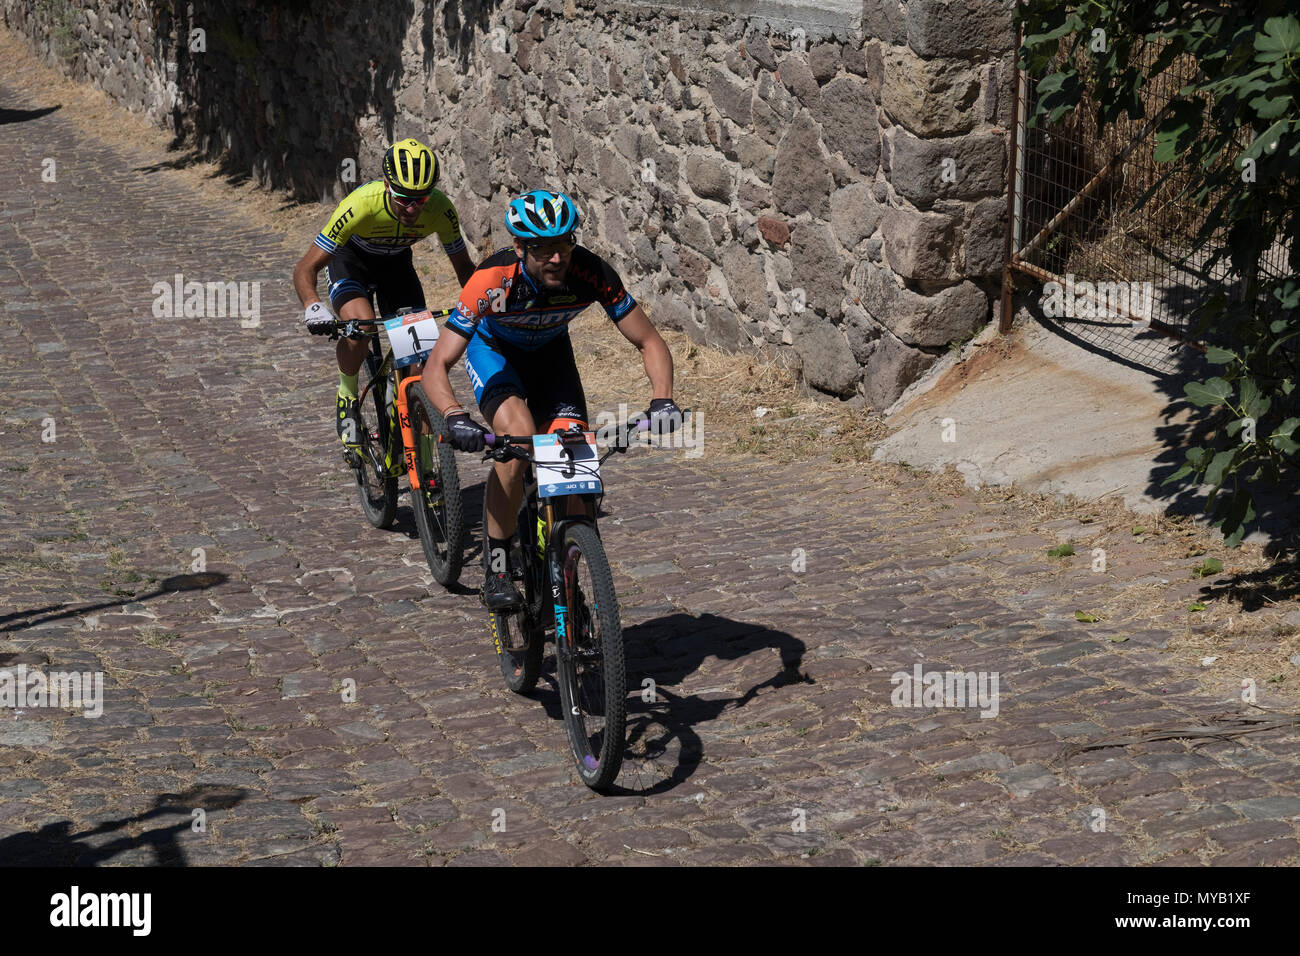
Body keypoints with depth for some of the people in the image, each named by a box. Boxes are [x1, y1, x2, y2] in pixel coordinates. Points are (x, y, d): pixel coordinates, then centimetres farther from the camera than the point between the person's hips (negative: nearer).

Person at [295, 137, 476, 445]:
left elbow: (463, 266, -11)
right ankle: (347, 397, -3)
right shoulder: (362, 204, -39)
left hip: (395, 260, 3)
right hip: (349, 256, -3)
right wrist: (313, 307, -52)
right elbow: (305, 269, -34)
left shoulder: (441, 209, -30)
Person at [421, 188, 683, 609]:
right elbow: (436, 366, -36)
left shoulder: (592, 273, -31)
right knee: (518, 438, -31)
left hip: (550, 351, 3)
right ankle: (496, 565, -17)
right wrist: (455, 417, -54)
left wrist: (662, 401, -40)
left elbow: (650, 342, -23)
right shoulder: (493, 279, -37)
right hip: (493, 349, -3)